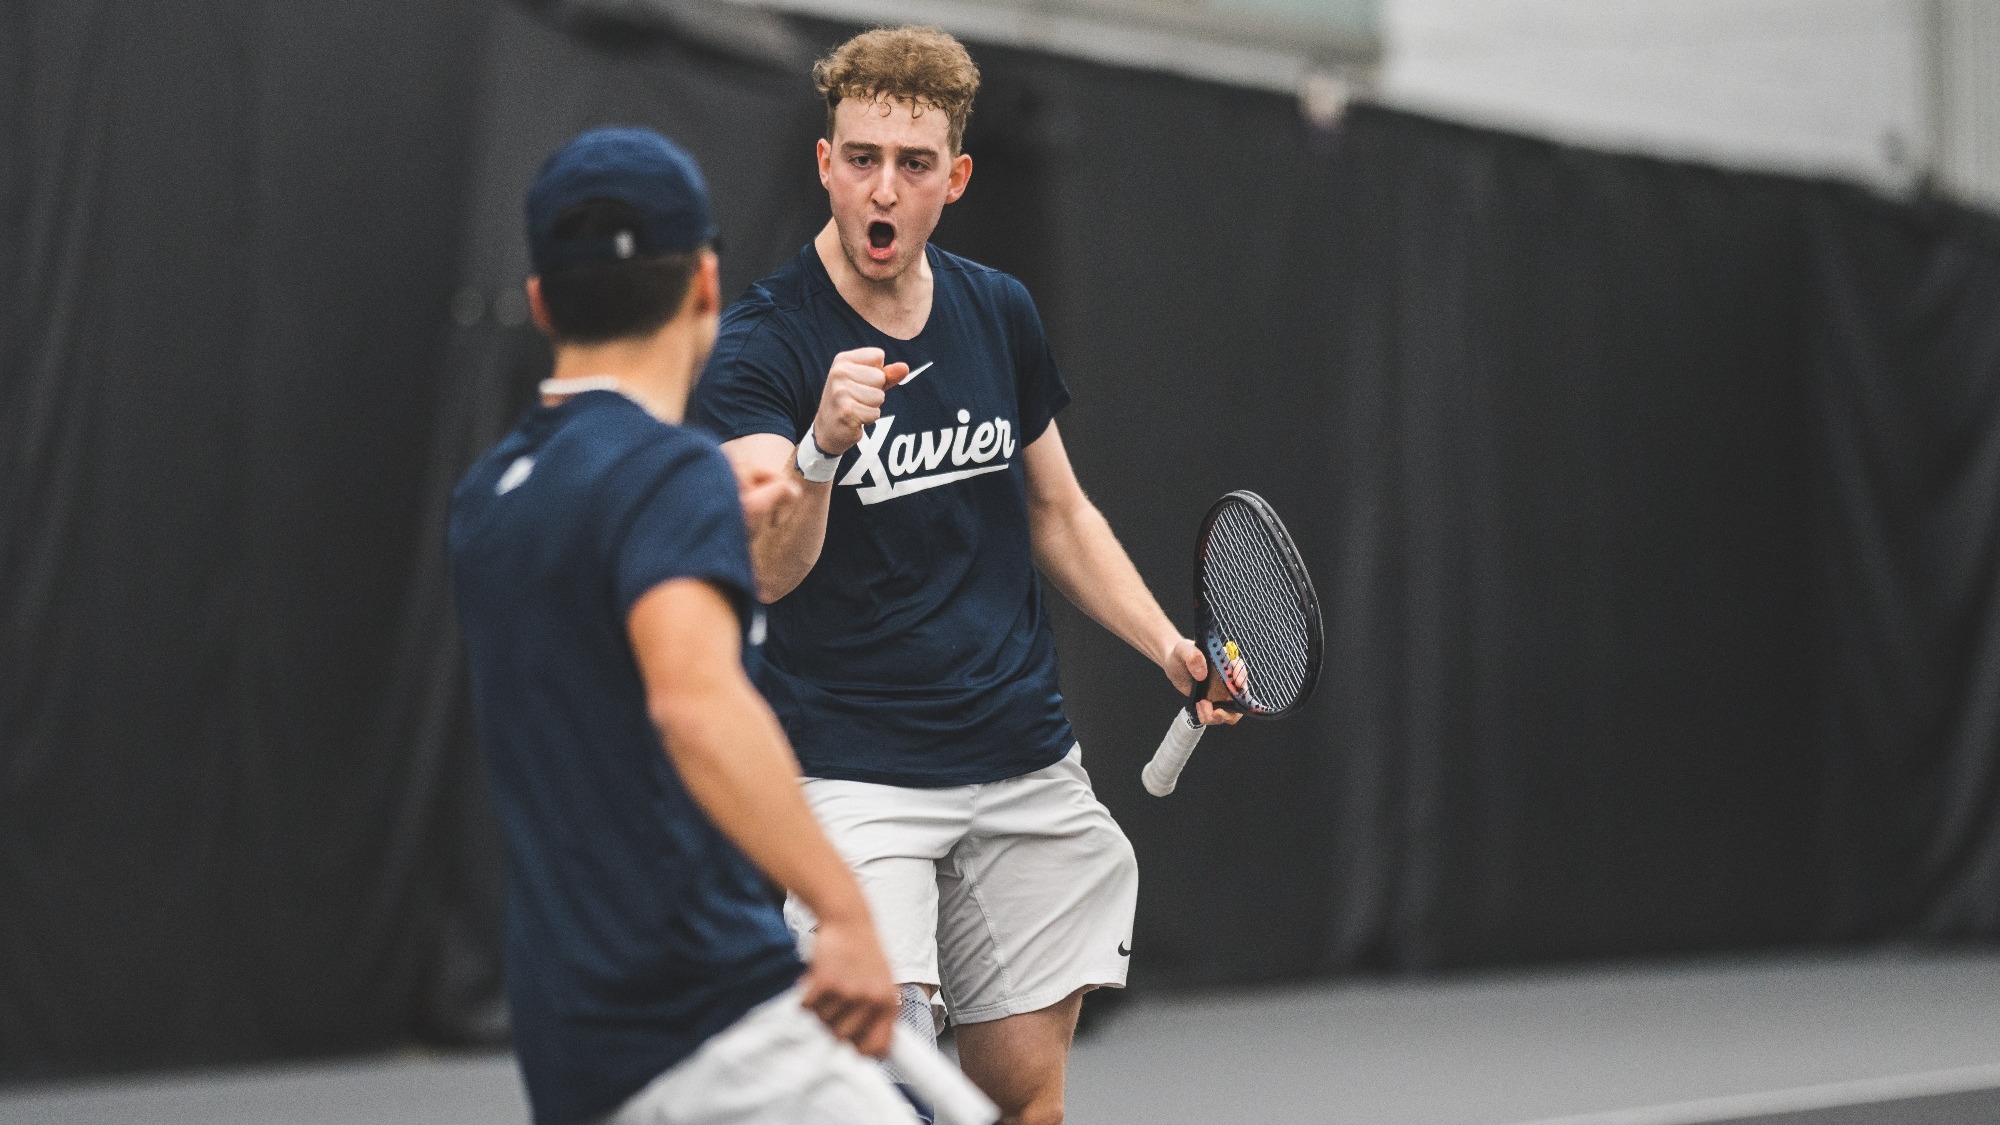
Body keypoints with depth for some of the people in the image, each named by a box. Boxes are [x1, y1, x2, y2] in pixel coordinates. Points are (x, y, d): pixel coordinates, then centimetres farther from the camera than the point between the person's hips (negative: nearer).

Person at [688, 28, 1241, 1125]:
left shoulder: (1000, 313, 7)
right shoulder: (763, 342, -11)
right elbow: (766, 572, -25)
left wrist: (1168, 645, 7)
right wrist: (822, 448, -44)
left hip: (1027, 766, 5)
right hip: (853, 775, -5)